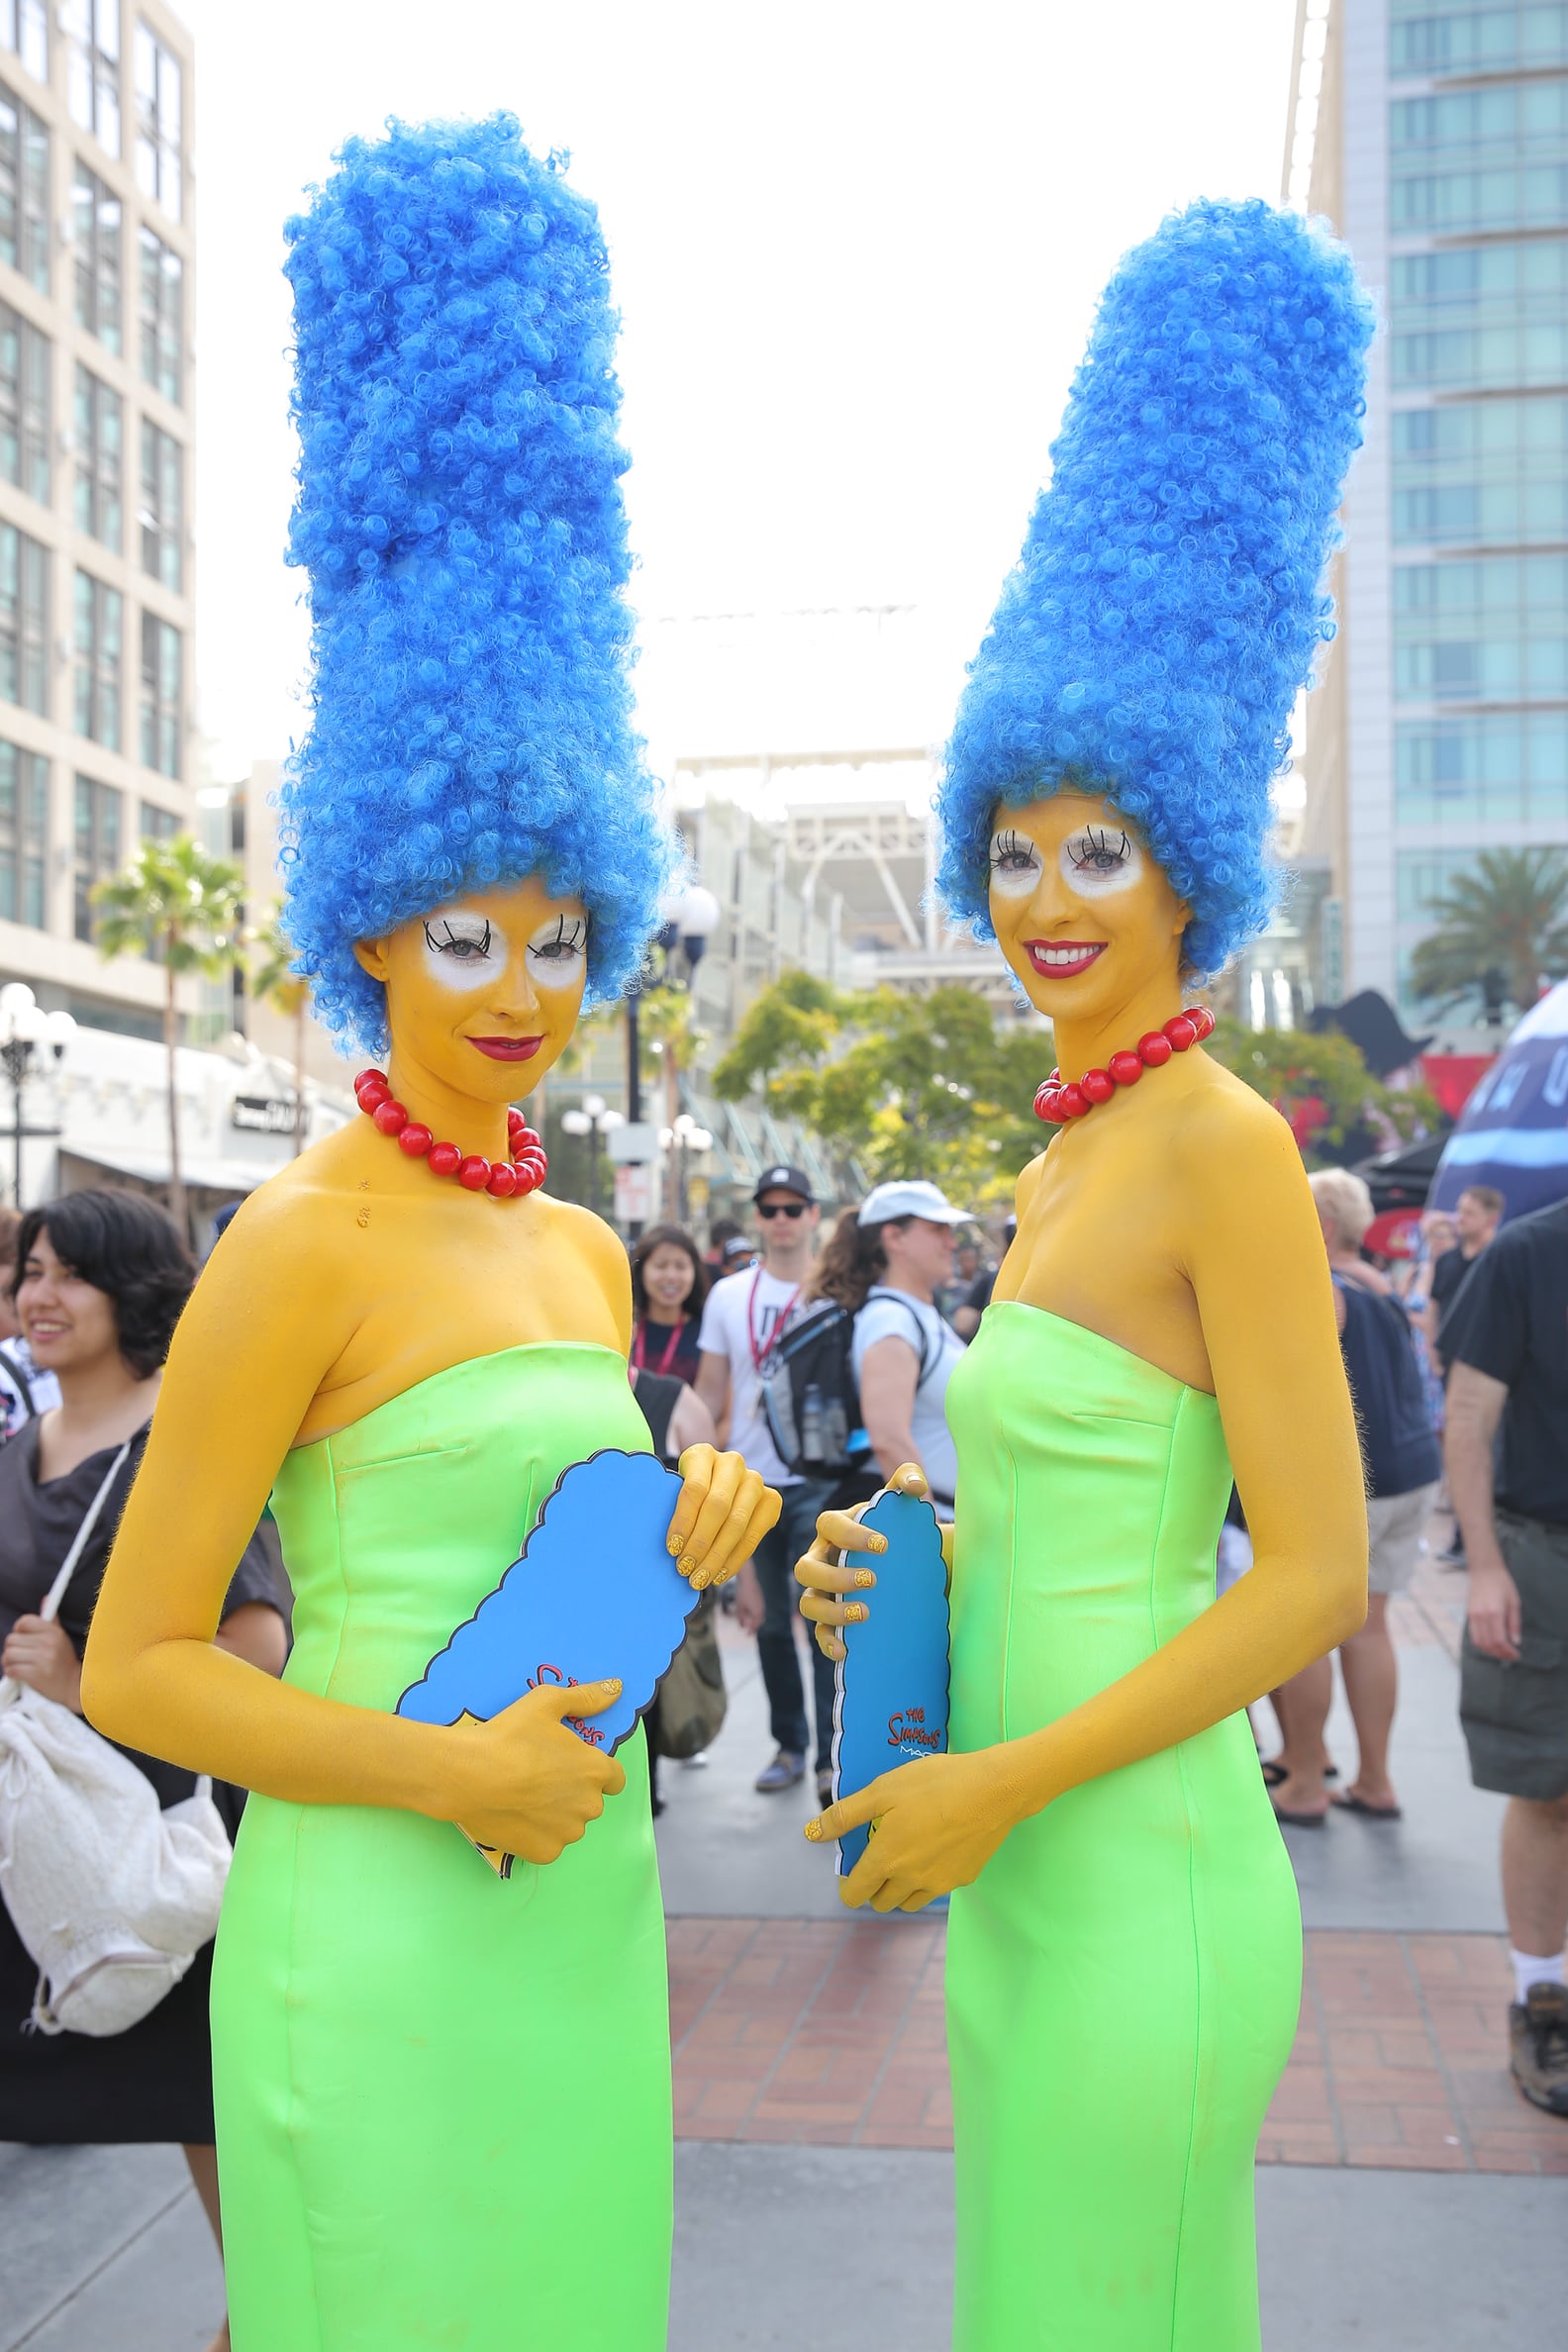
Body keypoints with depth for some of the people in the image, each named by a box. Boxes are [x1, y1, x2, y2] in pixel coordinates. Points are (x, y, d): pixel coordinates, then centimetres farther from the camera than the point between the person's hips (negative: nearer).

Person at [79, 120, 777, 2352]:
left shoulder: (584, 1247, 9)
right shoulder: (301, 1244, -13)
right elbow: (134, 1662, -12)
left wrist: (684, 1540, 0)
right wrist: (452, 1773, -17)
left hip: (586, 1910, 7)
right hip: (384, 1938, -7)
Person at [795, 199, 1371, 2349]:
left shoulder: (1226, 1146, -15)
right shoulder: (1068, 1167, 11)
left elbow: (1319, 1573, -18)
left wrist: (1005, 1781, -18)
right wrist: (899, 1571, 1)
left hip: (1135, 1898, -8)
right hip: (1030, 1894, 8)